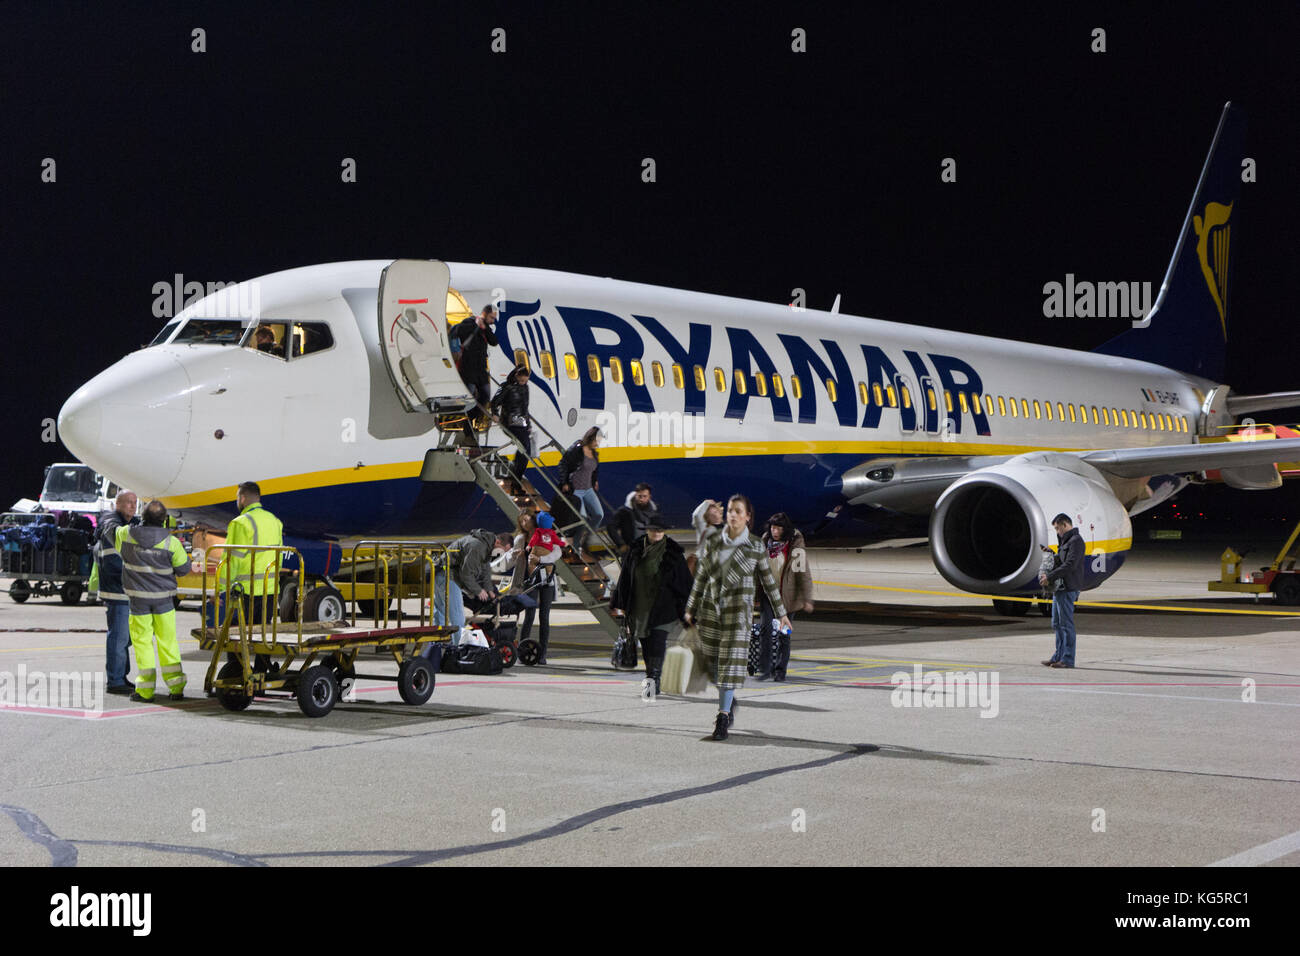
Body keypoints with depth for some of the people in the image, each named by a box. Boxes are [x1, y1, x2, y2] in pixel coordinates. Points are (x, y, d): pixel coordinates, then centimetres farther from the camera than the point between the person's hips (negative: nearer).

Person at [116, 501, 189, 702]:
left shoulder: (127, 534, -8)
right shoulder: (171, 542, -10)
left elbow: (113, 533, 13)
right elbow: (184, 567, 0)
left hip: (138, 598, 0)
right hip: (164, 598, 0)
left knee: (142, 641, 5)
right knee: (168, 641, 8)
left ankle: (145, 688, 2)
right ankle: (176, 687, 10)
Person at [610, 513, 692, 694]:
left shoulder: (674, 552, 0)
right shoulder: (636, 550, 7)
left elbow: (684, 580, 3)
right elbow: (625, 577, 13)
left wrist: (684, 606, 0)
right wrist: (620, 603, 13)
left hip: (662, 606, -3)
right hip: (640, 605, 3)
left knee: (657, 641, -14)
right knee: (646, 644, 6)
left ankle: (654, 677, -21)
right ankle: (653, 682, 14)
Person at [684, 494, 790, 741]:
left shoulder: (756, 547, -3)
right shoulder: (713, 539, 3)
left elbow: (769, 581, 7)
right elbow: (702, 575, 9)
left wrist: (781, 613, 11)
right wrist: (691, 608, 10)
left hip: (739, 609, -3)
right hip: (711, 607, 3)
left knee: (731, 660, -11)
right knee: (713, 660, 9)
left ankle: (723, 717, -9)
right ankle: (729, 703, 34)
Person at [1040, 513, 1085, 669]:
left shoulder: (1076, 541, -12)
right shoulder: (1066, 541, 20)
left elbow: (1070, 565, -21)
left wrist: (1050, 576, -19)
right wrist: (1047, 573, 4)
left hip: (1068, 589, -10)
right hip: (1059, 587, 10)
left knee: (1066, 624, -7)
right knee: (1057, 624, 13)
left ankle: (1068, 659, -5)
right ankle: (1059, 656, 18)